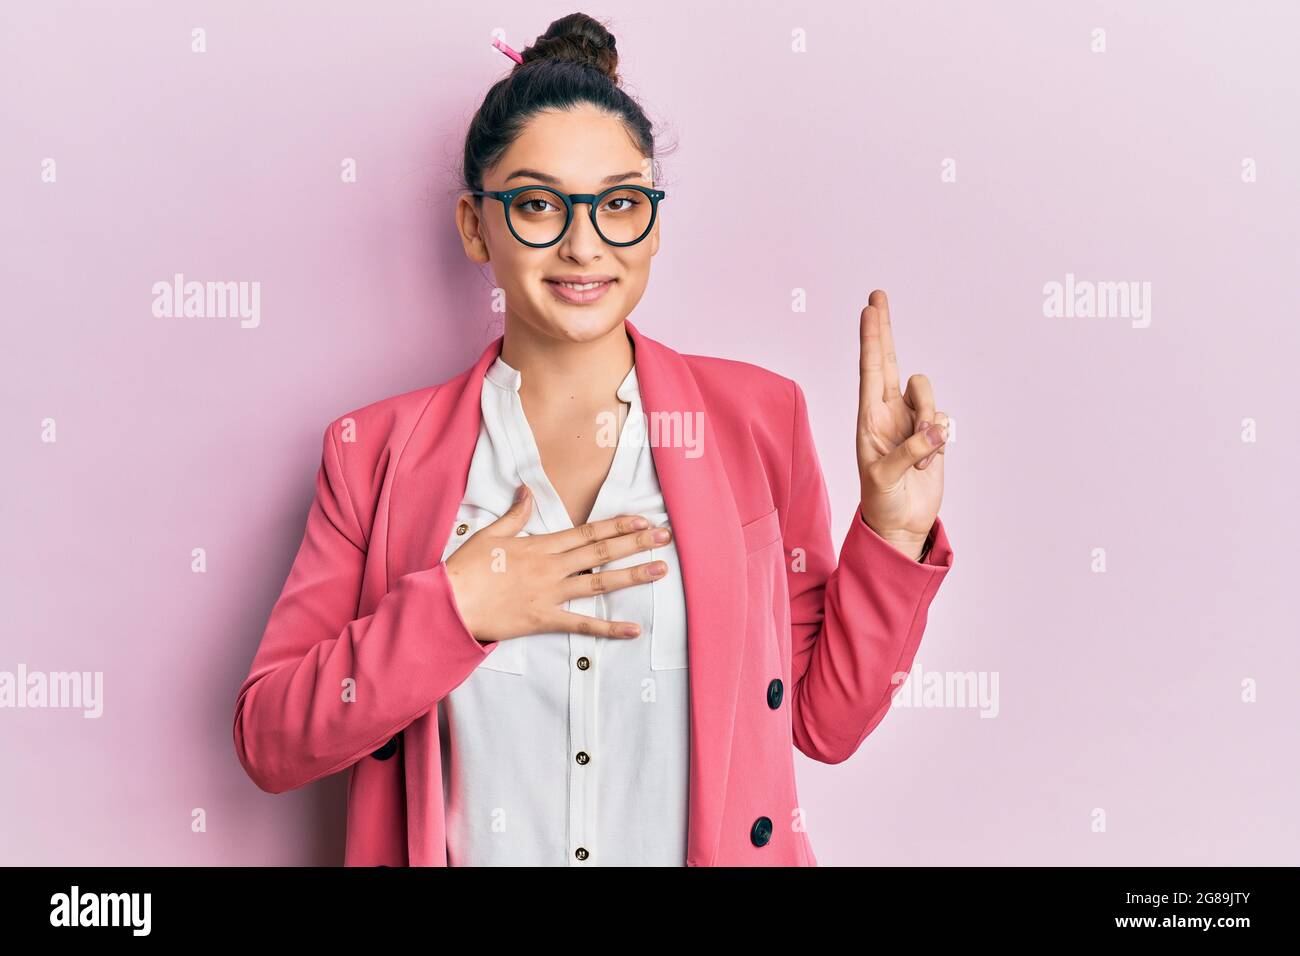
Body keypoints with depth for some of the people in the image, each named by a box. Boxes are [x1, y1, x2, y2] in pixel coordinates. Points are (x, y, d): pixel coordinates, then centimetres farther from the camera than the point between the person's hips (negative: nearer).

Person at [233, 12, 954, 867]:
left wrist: (891, 533, -16)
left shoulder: (759, 419, -6)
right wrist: (453, 610, -22)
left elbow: (824, 722, -3)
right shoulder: (377, 452, -7)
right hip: (465, 847, 0)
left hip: (717, 847, 1)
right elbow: (268, 743, -10)